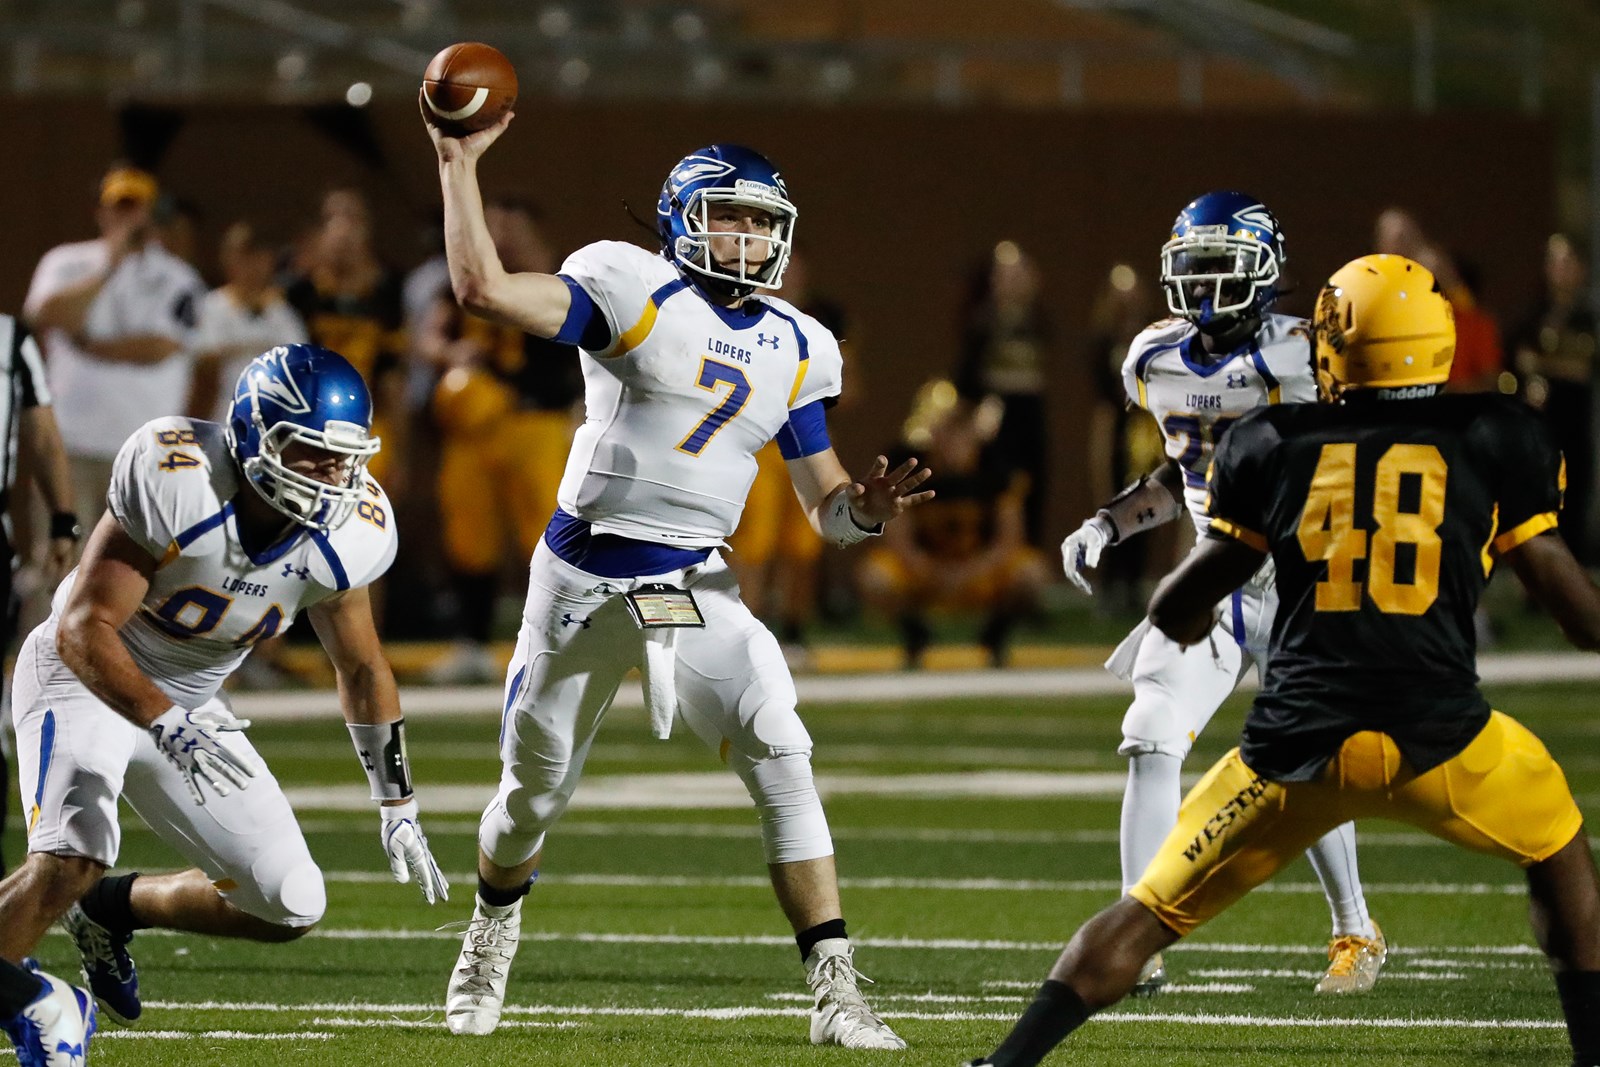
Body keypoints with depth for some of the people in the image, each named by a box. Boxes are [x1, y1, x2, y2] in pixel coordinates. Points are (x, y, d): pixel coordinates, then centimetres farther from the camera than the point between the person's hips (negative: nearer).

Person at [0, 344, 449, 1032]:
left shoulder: (347, 534, -13)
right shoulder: (172, 479, -29)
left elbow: (362, 671, 5)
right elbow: (83, 629, -29)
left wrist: (397, 807, 6)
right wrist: (166, 727, -43)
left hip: (186, 705, 6)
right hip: (86, 680, -6)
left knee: (292, 908, 0)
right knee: (69, 862, -31)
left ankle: (112, 908, 22)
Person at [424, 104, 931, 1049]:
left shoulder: (796, 350, 7)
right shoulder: (634, 290, -8)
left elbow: (826, 507, 9)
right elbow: (483, 288, -18)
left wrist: (866, 509, -14)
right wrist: (460, 163, -18)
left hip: (698, 587, 3)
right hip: (584, 578, -2)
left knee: (783, 761, -17)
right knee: (534, 792, 12)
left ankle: (837, 993, -17)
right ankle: (490, 943, 44)